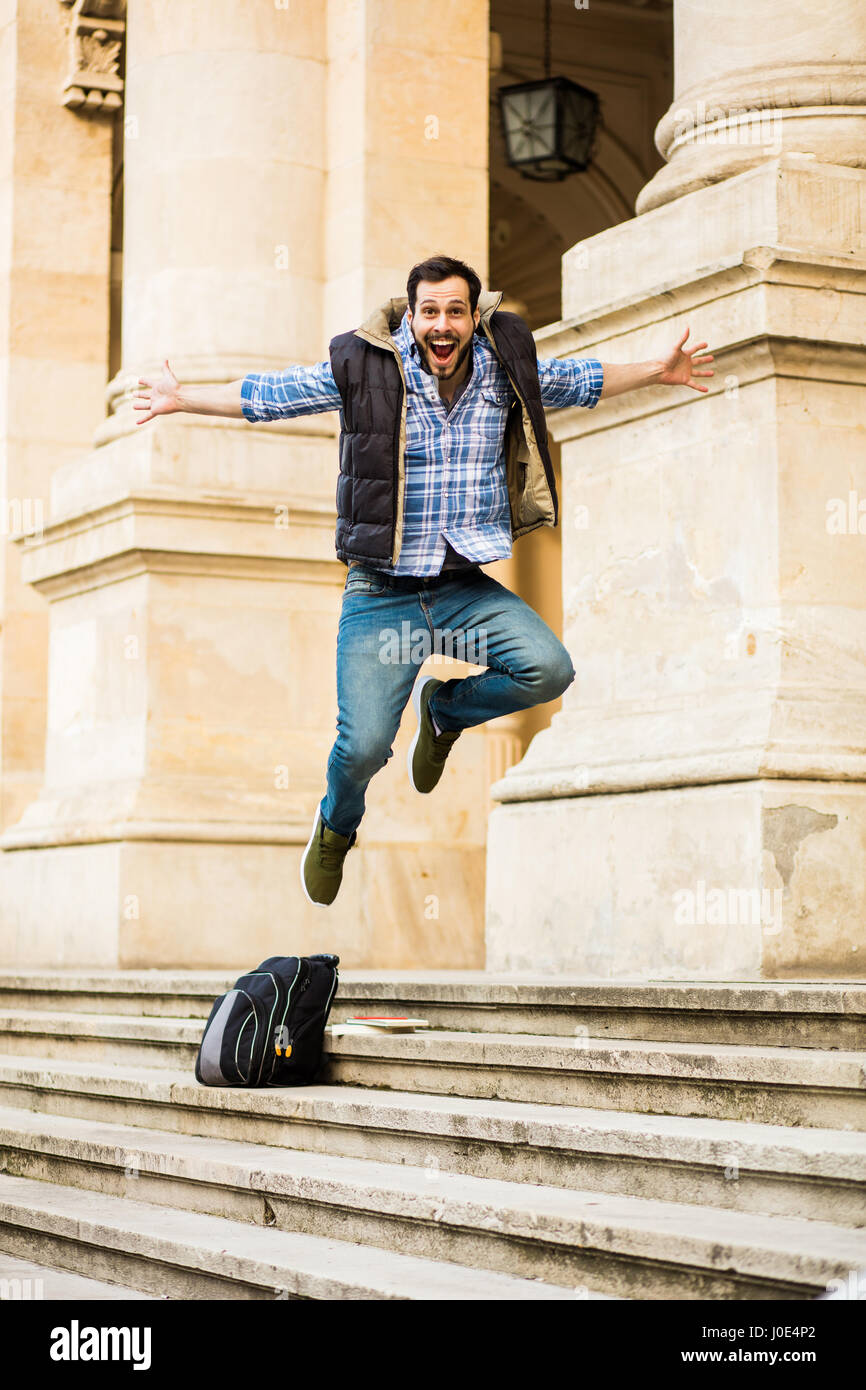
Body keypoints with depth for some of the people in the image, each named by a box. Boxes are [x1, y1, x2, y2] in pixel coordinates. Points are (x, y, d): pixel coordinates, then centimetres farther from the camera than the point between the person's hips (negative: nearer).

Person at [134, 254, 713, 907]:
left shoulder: (505, 368, 4)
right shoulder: (365, 368, -4)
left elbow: (584, 380, 21)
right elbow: (265, 394, 4)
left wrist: (658, 372, 19)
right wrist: (182, 398, 0)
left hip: (468, 588, 3)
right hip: (381, 592, -3)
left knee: (548, 670, -22)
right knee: (364, 746, -12)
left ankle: (445, 707, 11)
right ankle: (336, 827, 26)